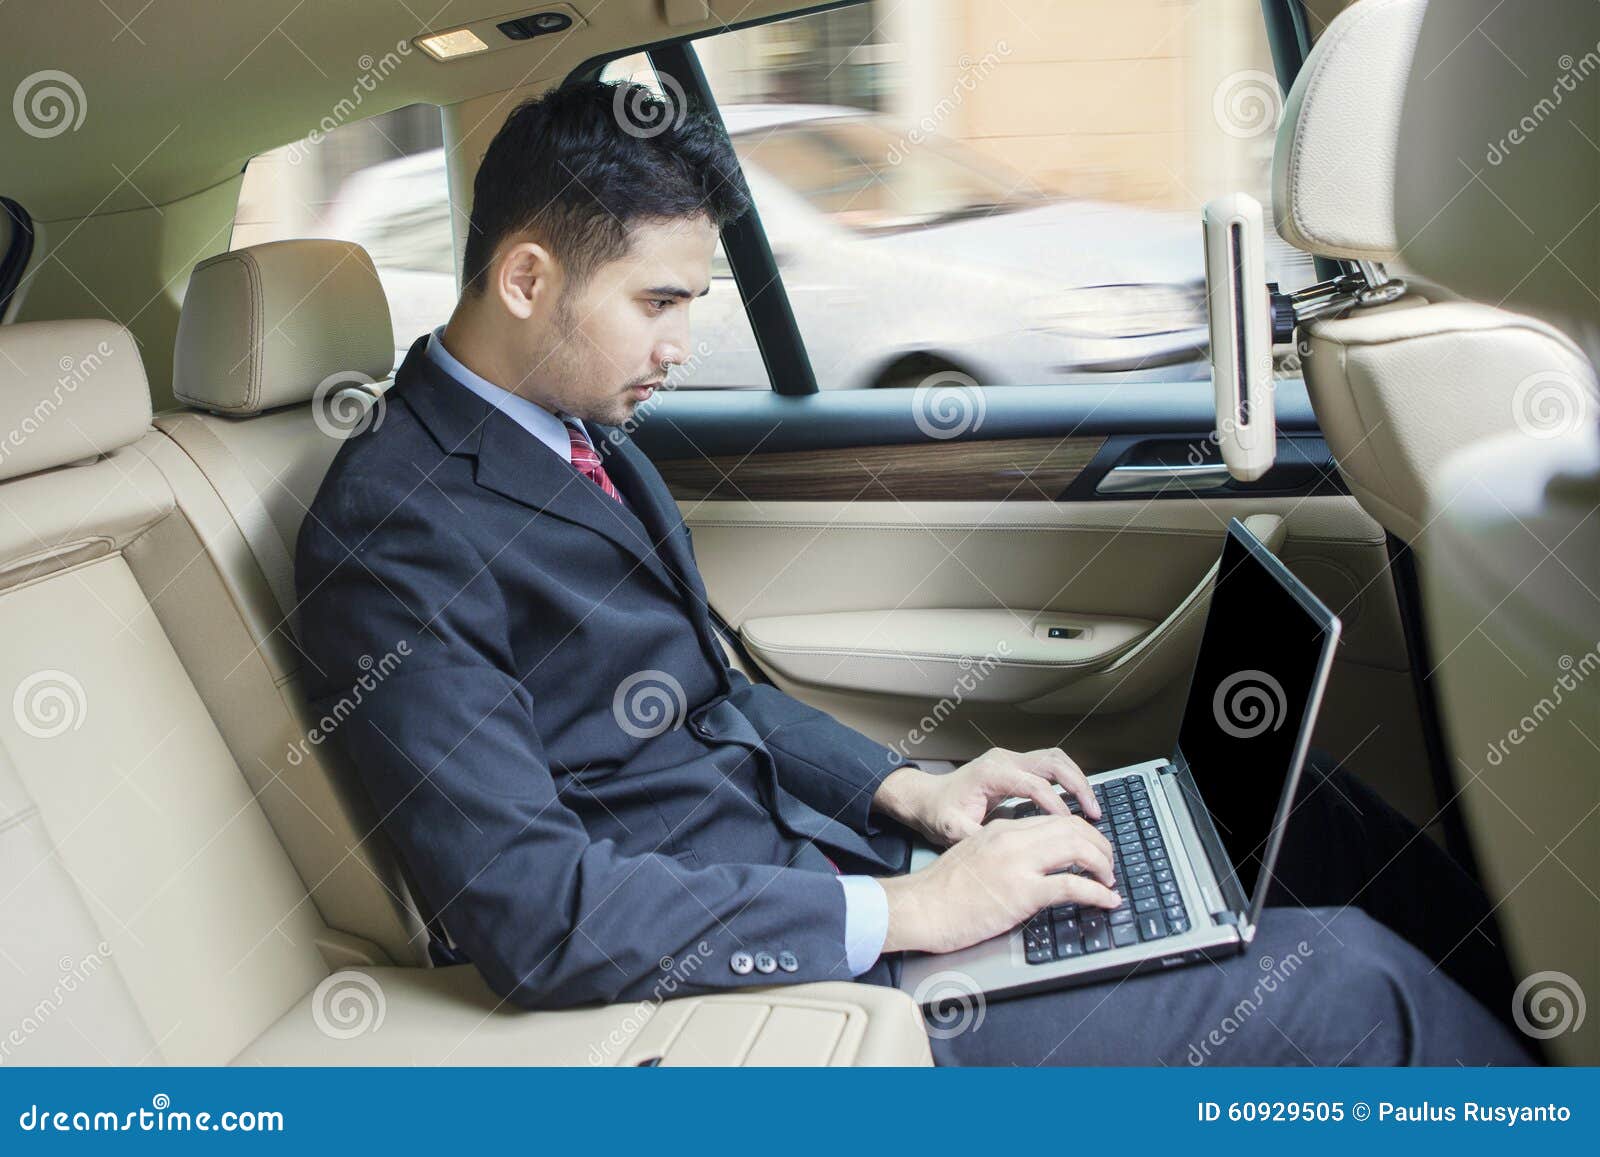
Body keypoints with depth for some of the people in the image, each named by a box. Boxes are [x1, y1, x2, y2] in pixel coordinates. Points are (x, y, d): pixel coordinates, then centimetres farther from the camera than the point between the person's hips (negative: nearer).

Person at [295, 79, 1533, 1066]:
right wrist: (905, 910, -23)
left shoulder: (587, 438, 8)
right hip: (777, 981, -8)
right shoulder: (390, 532, -20)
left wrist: (903, 788, -1)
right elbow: (534, 914, -25)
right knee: (1348, 990, -11)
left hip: (810, 851, 9)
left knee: (1307, 808, 7)